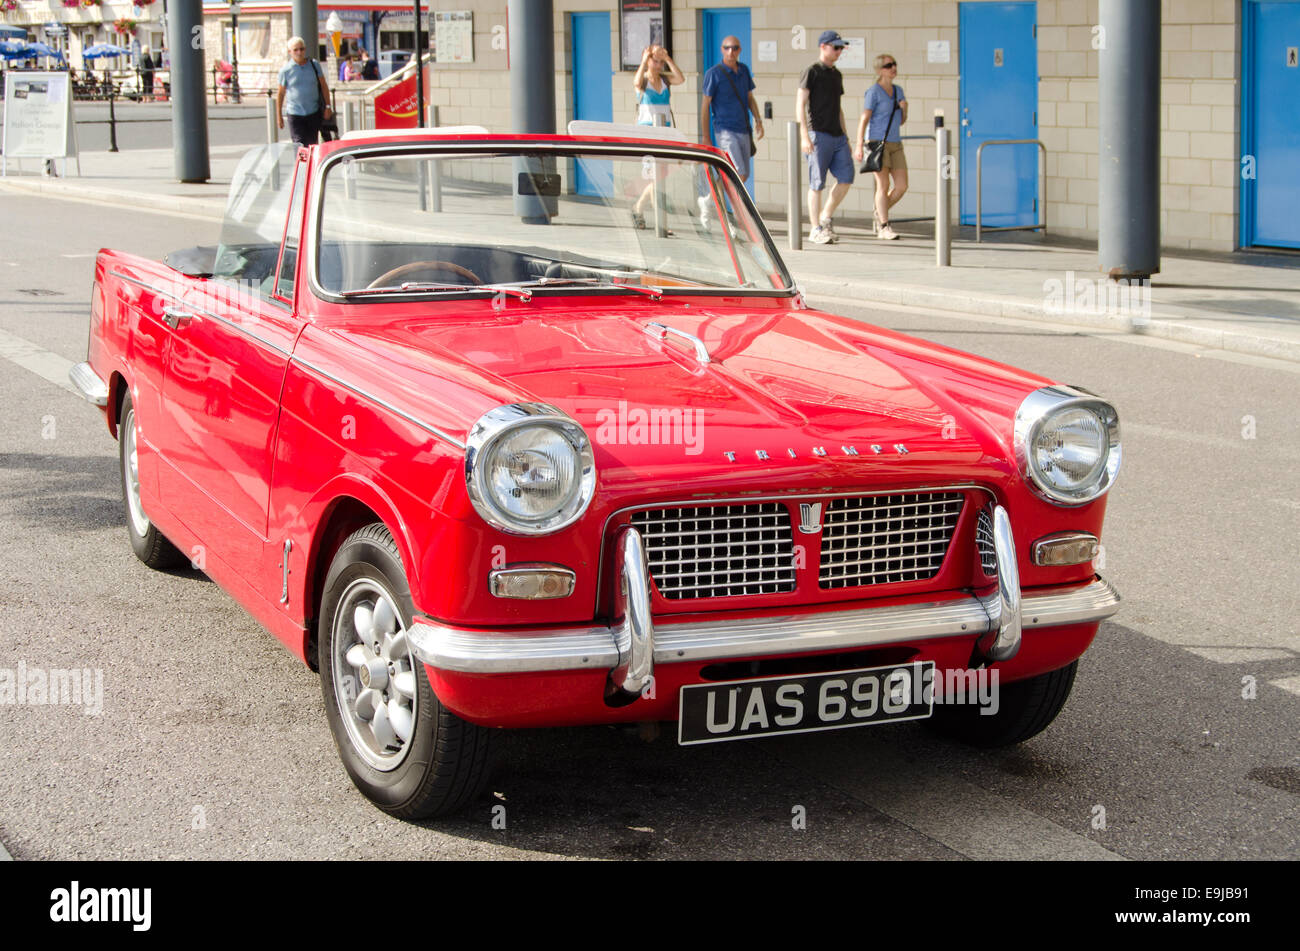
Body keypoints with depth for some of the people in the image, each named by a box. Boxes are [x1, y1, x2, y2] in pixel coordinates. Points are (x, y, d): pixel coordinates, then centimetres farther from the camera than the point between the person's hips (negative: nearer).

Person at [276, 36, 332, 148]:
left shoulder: (314, 65, 3)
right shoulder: (285, 70, -4)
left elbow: (324, 86, 10)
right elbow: (280, 93, 4)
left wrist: (327, 107, 5)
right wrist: (279, 116, 4)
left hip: (313, 113, 3)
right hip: (295, 113, -2)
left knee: (312, 145, 8)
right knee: (299, 146, -10)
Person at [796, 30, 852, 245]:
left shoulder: (836, 74, 18)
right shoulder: (812, 72, -4)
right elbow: (800, 104, -8)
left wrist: (845, 136, 20)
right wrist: (804, 136, -16)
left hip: (837, 136, 7)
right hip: (819, 135, -7)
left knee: (846, 178, -1)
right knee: (817, 184, -4)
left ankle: (826, 218, 14)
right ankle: (816, 229, 2)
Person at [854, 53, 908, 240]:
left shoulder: (898, 90, 13)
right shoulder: (873, 92, -6)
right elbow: (864, 119, -9)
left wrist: (904, 108, -2)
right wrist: (859, 145, -16)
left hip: (895, 144, 6)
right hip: (876, 142, -6)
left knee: (902, 185, 0)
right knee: (883, 185, -7)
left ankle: (879, 214, 21)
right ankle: (884, 228, -1)